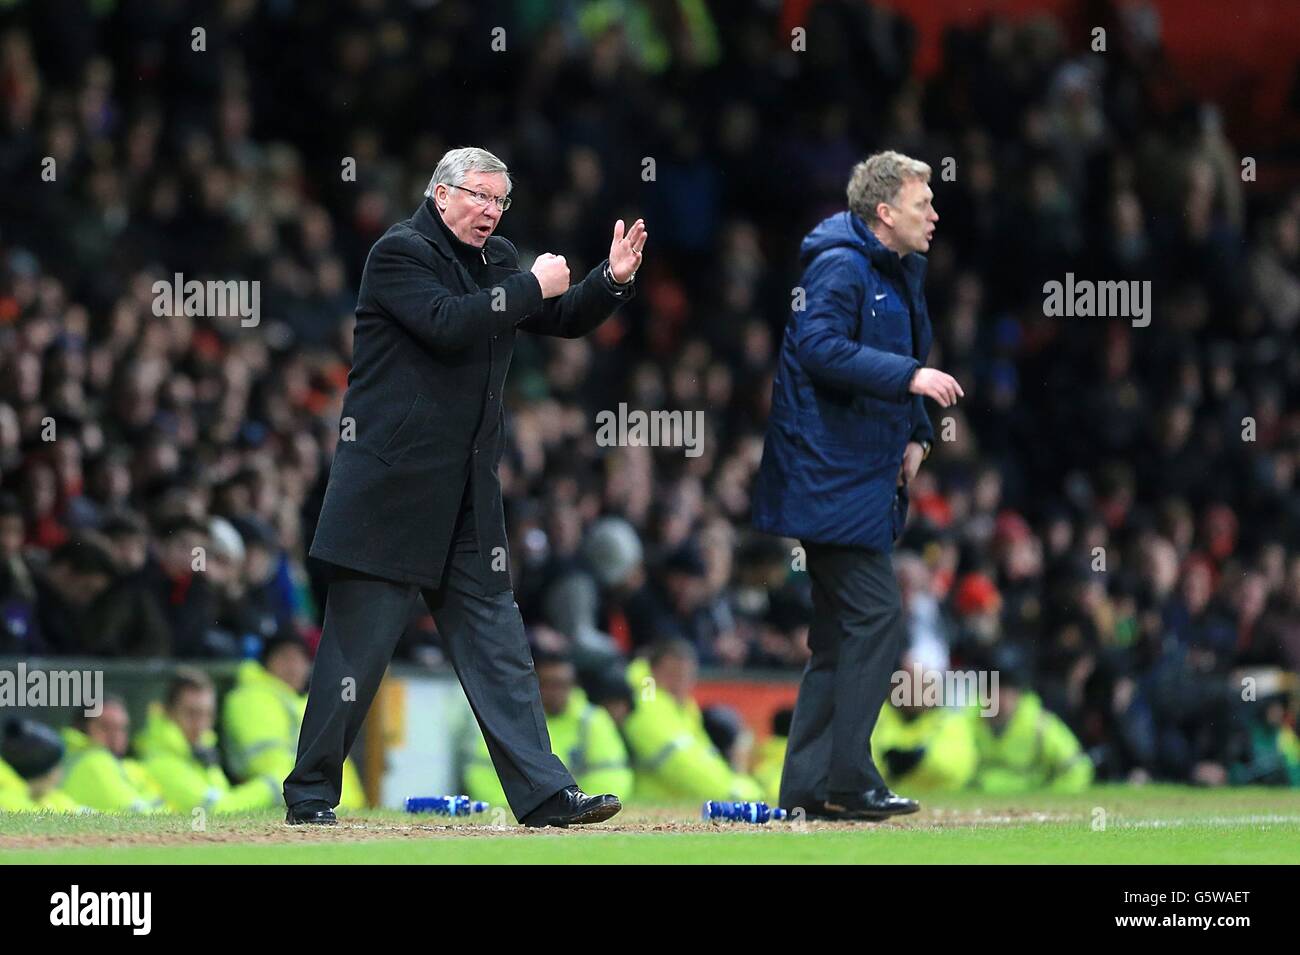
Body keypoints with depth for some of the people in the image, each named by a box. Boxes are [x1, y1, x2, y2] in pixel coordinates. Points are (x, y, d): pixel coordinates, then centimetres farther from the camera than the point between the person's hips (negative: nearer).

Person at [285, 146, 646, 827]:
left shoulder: (497, 260, 16)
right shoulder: (400, 253, -8)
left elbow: (565, 321, 19)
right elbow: (448, 324, -22)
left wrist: (613, 280, 1)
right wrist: (532, 287, -14)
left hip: (467, 490, 7)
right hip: (390, 484, -7)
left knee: (495, 638, 4)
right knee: (359, 642, -3)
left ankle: (543, 794, 2)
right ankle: (310, 794, 6)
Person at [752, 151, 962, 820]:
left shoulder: (902, 275, 17)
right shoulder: (841, 268, -13)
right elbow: (820, 346, -27)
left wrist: (916, 434, 13)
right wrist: (909, 375, -30)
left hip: (866, 481, 10)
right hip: (833, 481, -10)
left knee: (841, 629, 11)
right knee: (875, 617, -12)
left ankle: (809, 785, 14)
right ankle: (846, 778, -10)